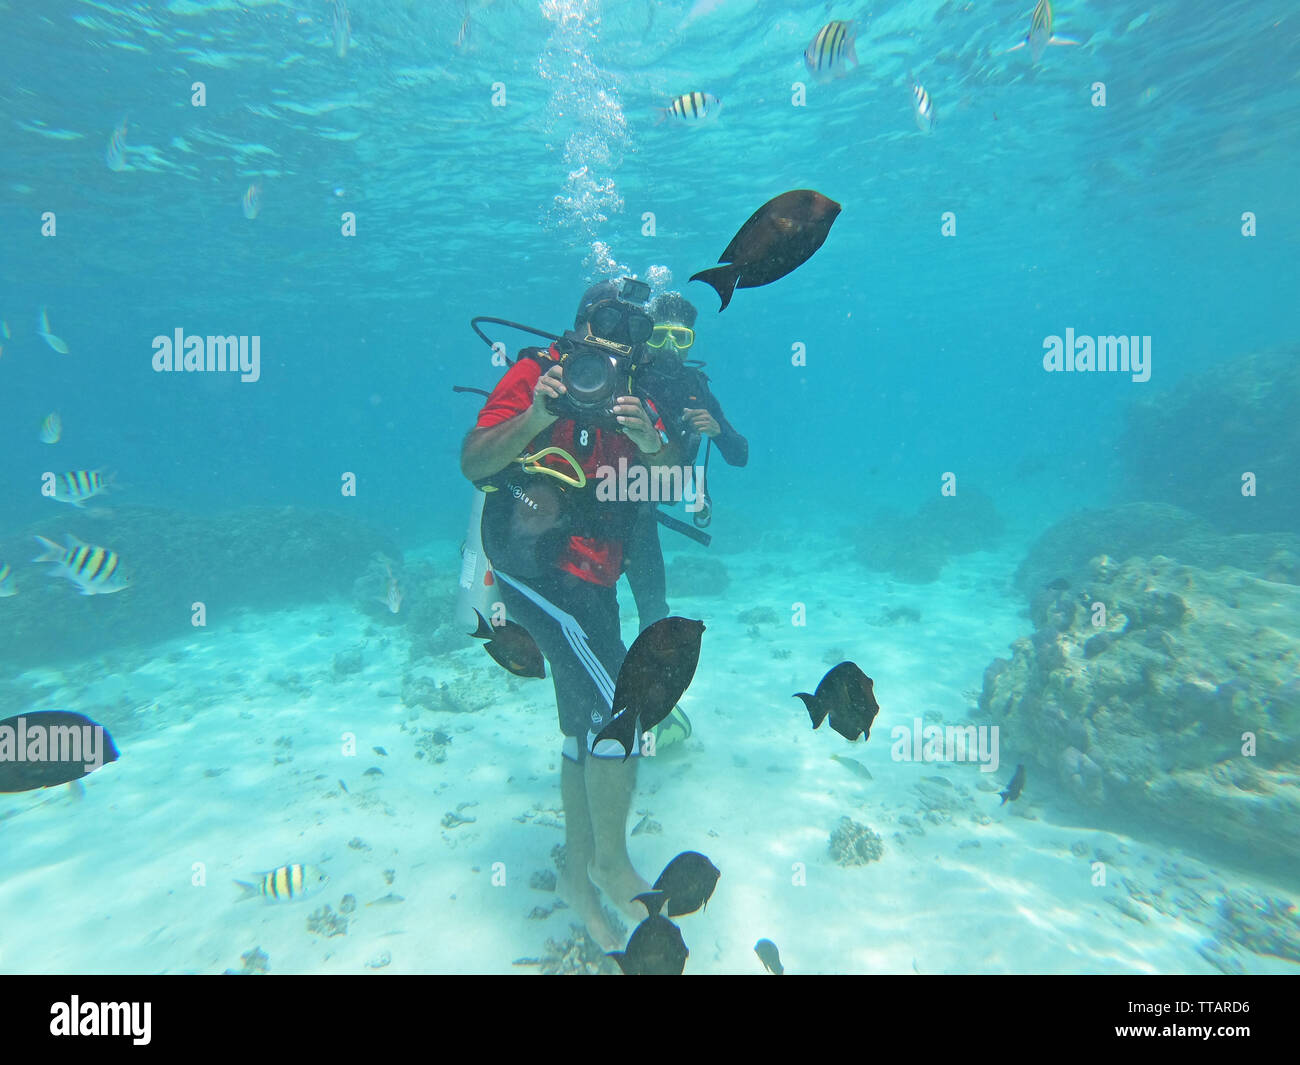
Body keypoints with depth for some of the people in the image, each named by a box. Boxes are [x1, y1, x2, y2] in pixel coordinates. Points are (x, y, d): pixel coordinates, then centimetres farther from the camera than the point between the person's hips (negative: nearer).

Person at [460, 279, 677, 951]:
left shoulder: (634, 399, 12)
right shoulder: (535, 373, -6)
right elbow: (472, 463, -15)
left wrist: (651, 441, -18)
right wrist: (537, 413, -28)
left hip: (591, 578, 8)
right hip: (534, 562, -7)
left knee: (587, 725, 13)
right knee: (618, 701, -16)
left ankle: (578, 875, 30)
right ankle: (611, 860, 6)